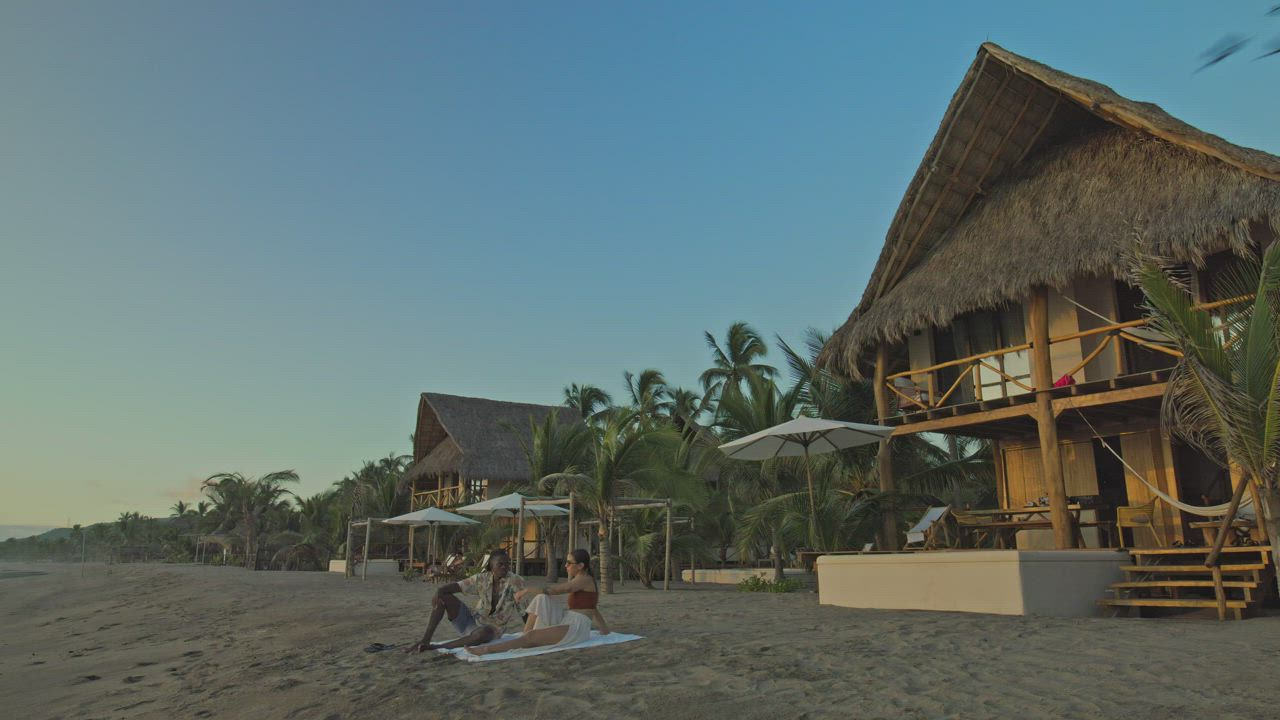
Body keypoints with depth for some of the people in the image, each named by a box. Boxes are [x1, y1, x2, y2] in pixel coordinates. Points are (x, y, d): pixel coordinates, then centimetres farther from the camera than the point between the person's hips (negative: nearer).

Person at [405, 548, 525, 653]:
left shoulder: (515, 581, -15)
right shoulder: (482, 578, -5)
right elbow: (456, 586, -10)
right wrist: (439, 591, -30)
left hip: (492, 628, -4)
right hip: (472, 619, 4)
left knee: (484, 633, -43)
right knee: (443, 597, -13)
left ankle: (436, 647, -30)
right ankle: (425, 640, -13)